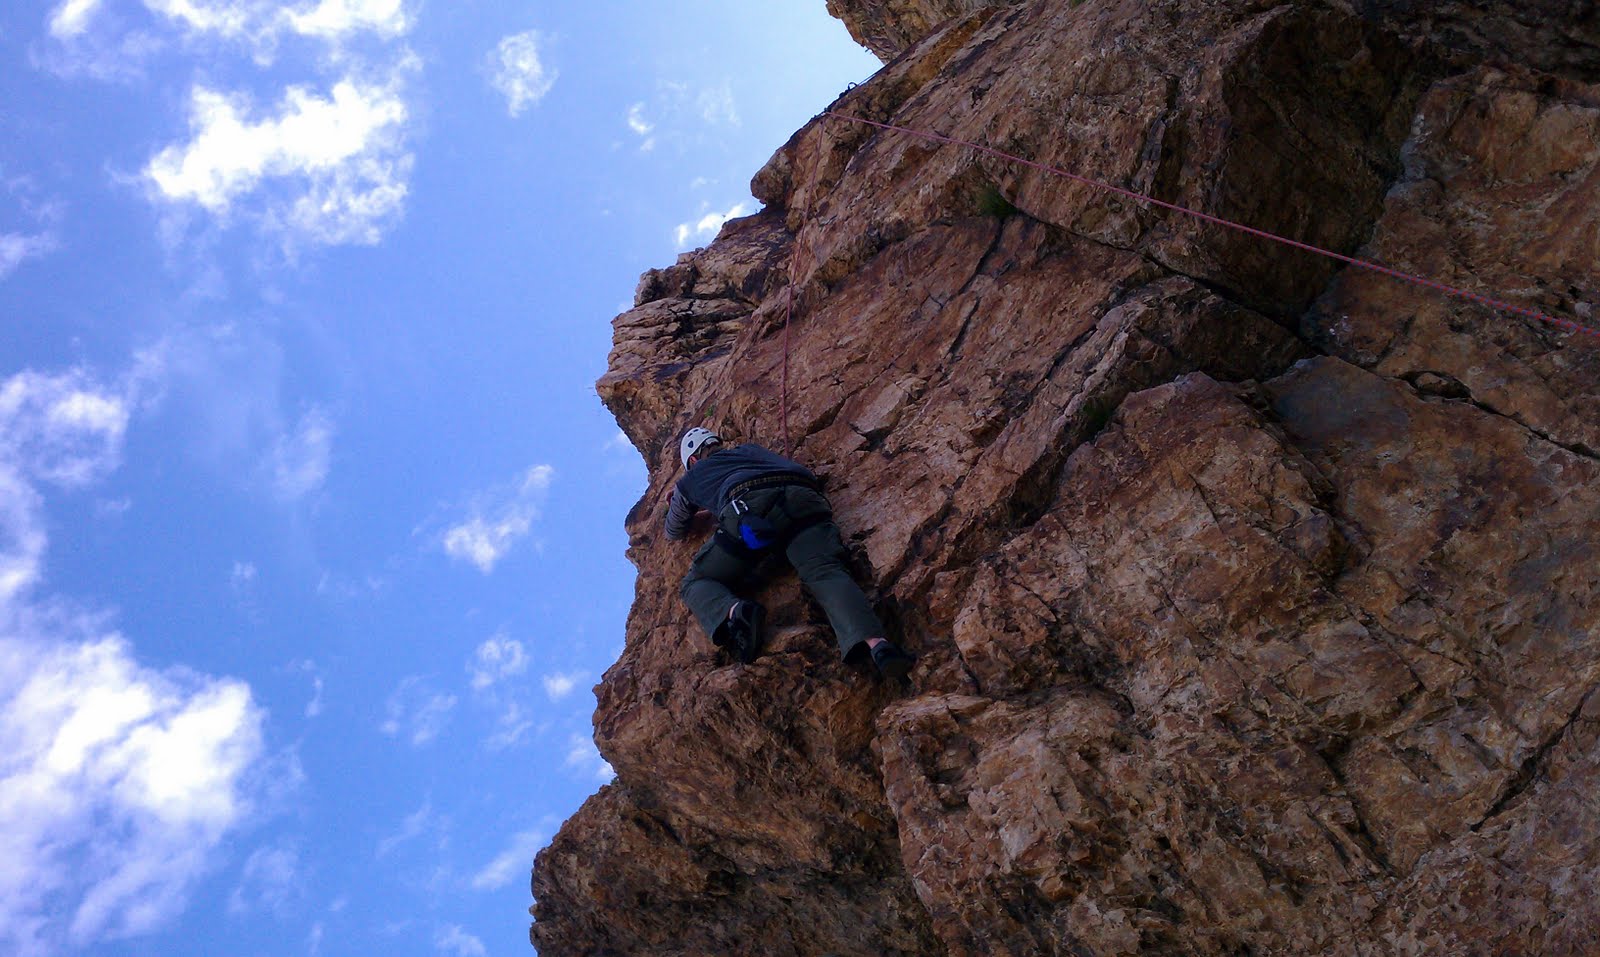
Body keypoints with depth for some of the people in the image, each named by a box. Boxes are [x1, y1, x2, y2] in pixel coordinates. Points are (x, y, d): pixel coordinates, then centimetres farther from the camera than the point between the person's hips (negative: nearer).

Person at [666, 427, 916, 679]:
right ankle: (876, 643, -49)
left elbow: (674, 533, 52)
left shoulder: (691, 478, 37)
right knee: (826, 572, -18)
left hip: (749, 505, -3)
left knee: (696, 584, 10)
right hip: (804, 498, 3)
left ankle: (735, 611, -26)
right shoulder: (749, 449, 44)